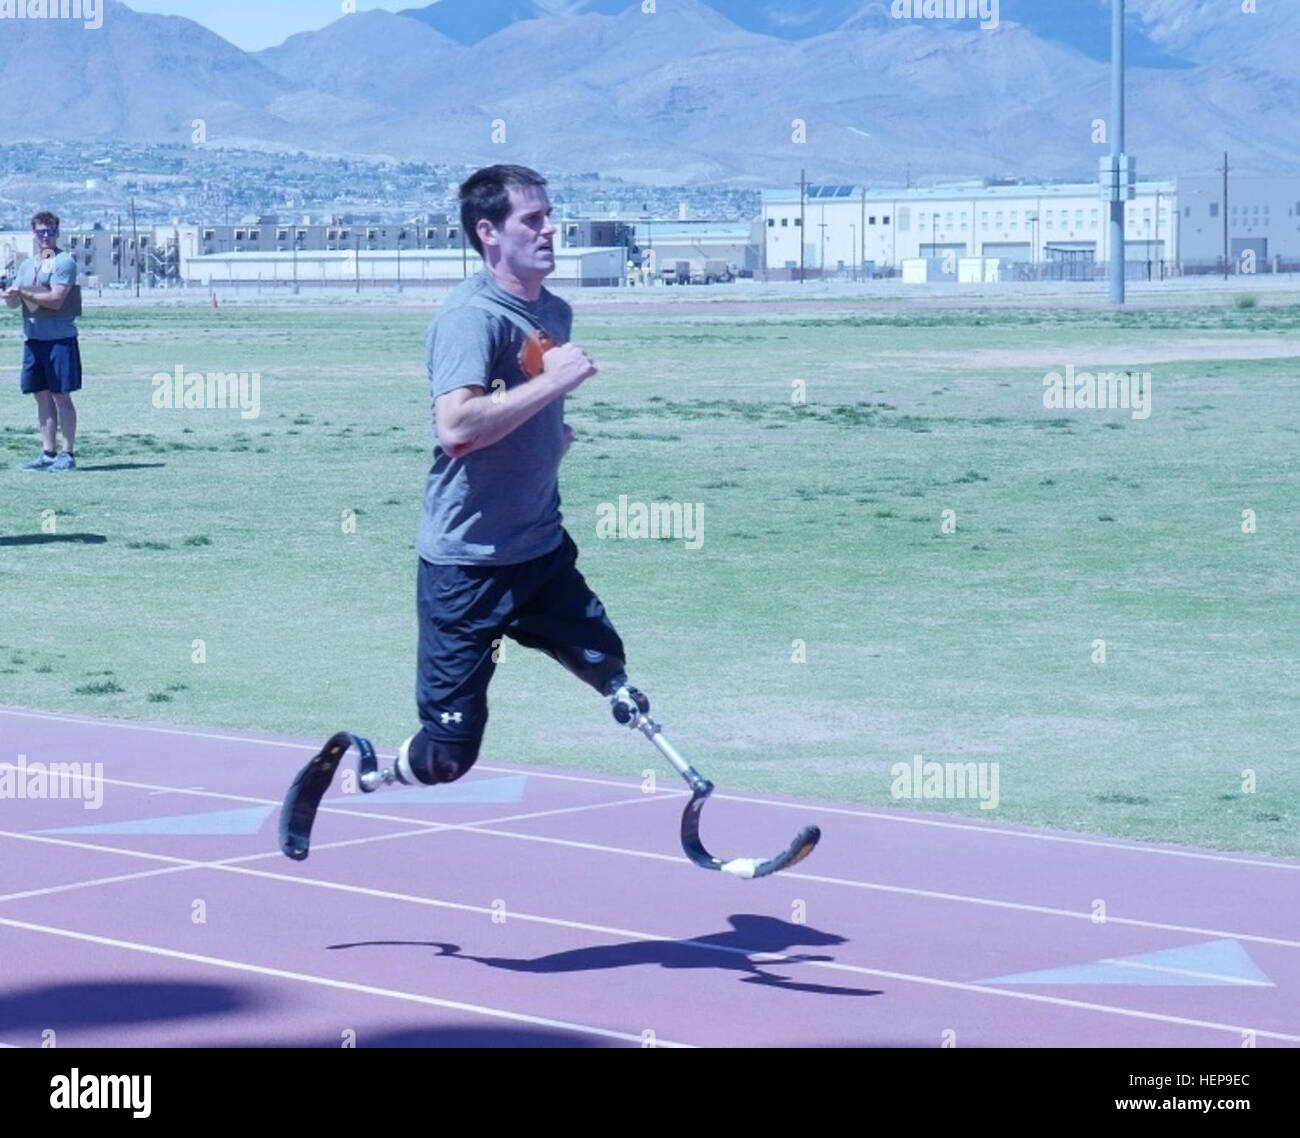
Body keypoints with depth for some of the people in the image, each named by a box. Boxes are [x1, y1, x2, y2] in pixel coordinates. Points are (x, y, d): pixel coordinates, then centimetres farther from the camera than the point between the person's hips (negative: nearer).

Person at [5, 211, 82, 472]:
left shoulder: (64, 262, -5)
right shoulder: (27, 265, 17)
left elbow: (56, 300, -15)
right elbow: (14, 302, 15)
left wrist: (23, 293, -17)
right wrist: (10, 296, -8)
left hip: (59, 338, -7)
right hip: (33, 338, 7)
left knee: (61, 396, -4)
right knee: (42, 397, 8)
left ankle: (68, 454, -1)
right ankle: (47, 453, 13)